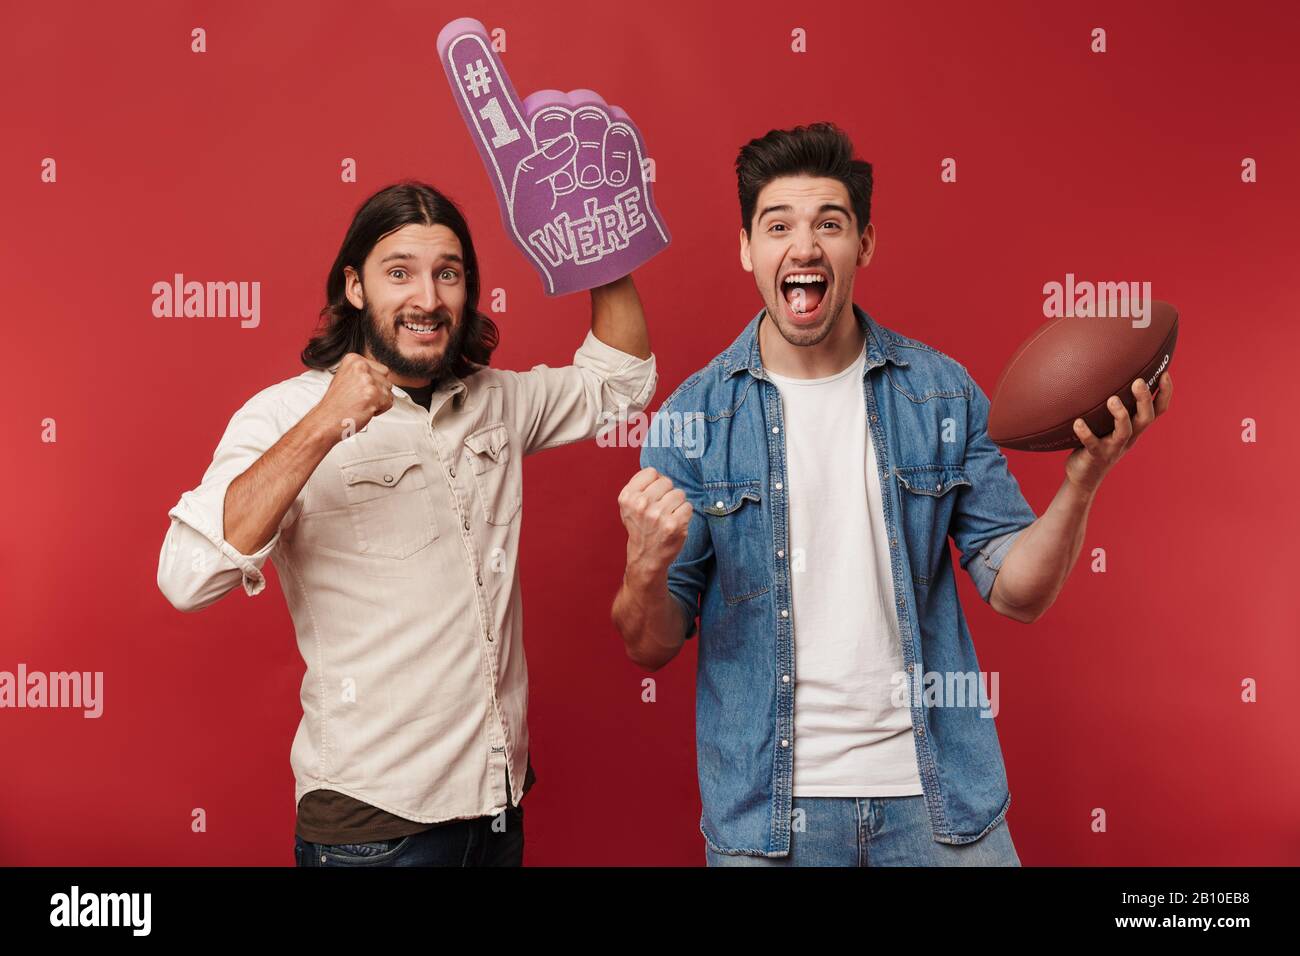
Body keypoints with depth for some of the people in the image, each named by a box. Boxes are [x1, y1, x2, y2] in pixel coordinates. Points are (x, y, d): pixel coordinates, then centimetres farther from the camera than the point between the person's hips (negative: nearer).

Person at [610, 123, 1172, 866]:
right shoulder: (694, 415, -6)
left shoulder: (942, 392, -2)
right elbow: (651, 649, -3)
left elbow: (1018, 592, -1)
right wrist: (647, 564, -24)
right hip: (764, 808, 0)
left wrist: (1083, 478, -17)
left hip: (938, 797, 1)